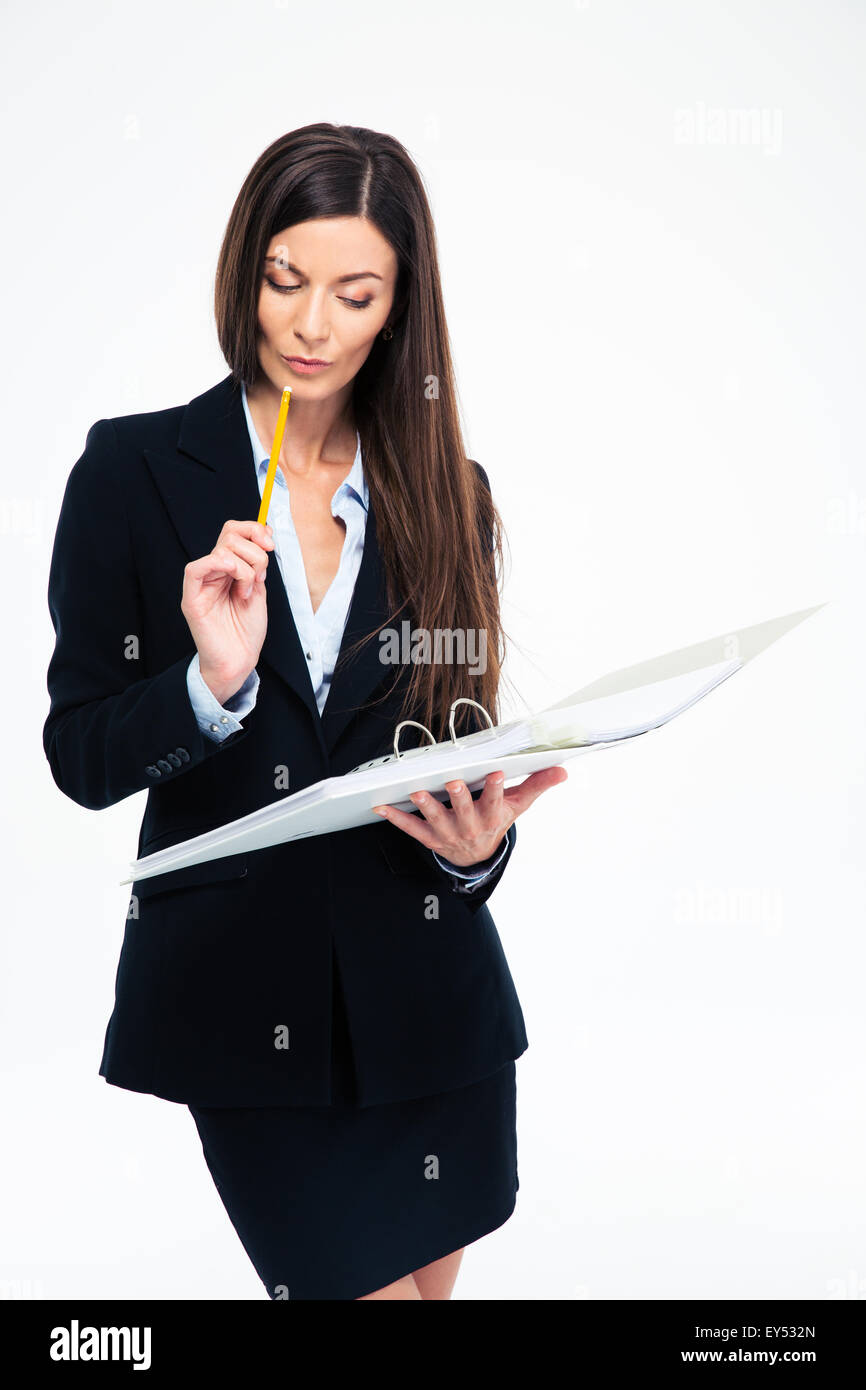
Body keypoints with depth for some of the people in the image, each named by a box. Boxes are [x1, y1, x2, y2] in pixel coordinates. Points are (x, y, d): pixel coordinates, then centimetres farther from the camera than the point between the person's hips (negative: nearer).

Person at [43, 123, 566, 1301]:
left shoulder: (447, 494, 4)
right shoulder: (135, 470, -4)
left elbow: (462, 744, 8)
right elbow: (79, 758, -5)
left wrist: (478, 842, -14)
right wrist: (212, 683, -23)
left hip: (426, 997, 3)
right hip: (241, 991, -3)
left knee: (426, 1279, 17)